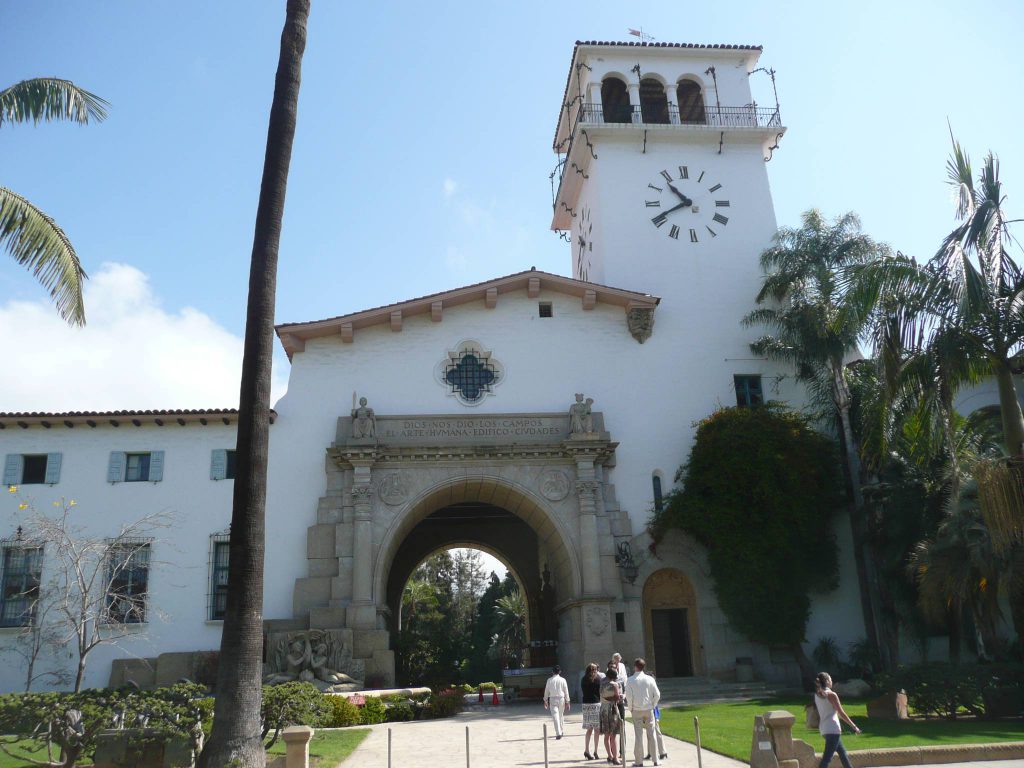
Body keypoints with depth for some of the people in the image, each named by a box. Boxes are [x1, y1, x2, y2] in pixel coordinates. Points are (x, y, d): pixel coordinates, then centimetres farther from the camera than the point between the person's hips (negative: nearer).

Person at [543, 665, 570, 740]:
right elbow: (566, 691, 0)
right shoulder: (562, 680, -2)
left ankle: (558, 733, -15)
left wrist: (545, 701, 16)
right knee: (560, 716, 18)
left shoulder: (549, 680, -1)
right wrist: (567, 702, 6)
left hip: (552, 700, -1)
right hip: (561, 699, 1)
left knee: (555, 716, -4)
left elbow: (546, 691, 5)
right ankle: (560, 731, 29)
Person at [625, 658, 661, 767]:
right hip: (649, 709, 2)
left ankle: (639, 760, 6)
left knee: (638, 735, 3)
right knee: (651, 734, 8)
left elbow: (629, 696, -10)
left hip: (637, 710, -2)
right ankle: (656, 760, 10)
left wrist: (630, 708, 3)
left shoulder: (630, 680, -8)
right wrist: (653, 705, 10)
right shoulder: (649, 679, -2)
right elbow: (657, 694, -3)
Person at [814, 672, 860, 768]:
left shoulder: (817, 695, 8)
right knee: (827, 758, -9)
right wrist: (854, 726, -5)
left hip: (823, 728, 8)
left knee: (842, 751, 24)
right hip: (832, 729, -8)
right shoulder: (831, 694, -13)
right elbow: (841, 713, -11)